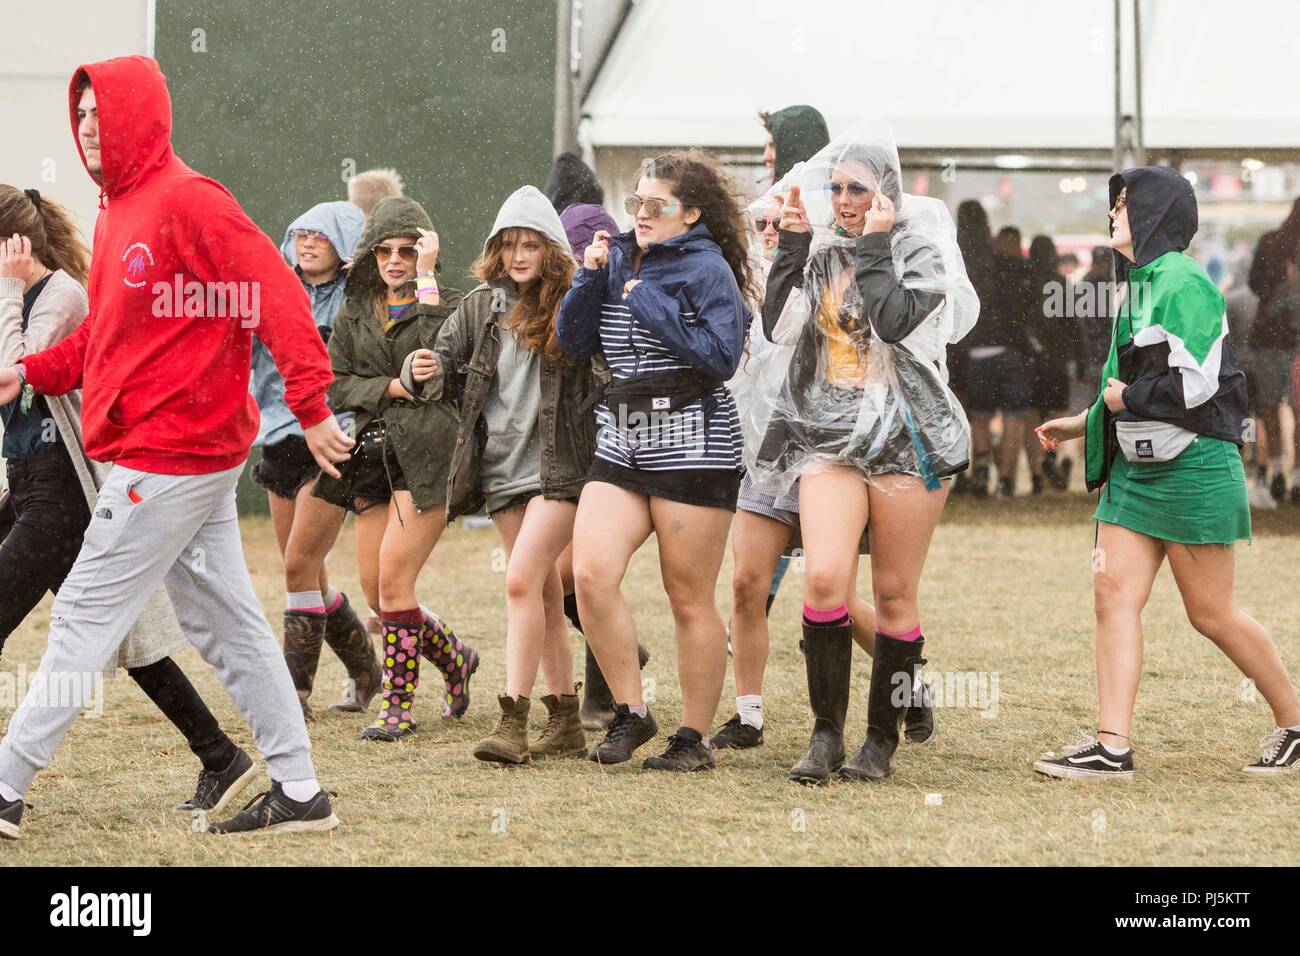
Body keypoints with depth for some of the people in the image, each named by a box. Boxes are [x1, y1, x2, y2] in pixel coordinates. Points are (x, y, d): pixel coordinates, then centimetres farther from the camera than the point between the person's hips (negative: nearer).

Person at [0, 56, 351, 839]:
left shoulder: (187, 201, -15)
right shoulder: (119, 212, 15)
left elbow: (276, 295, -21)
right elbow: (108, 333, 22)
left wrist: (311, 405, -26)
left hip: (172, 452, -10)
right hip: (195, 452, 10)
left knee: (85, 617, -5)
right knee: (226, 621, 11)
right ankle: (299, 792, 14)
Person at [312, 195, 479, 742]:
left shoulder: (444, 305, 1)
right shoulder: (354, 312, 15)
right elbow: (334, 382, 8)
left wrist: (426, 278, -16)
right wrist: (390, 387, -8)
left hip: (424, 456, -6)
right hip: (372, 456, 6)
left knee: (393, 581, -12)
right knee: (376, 593, 5)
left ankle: (399, 705, -1)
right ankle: (454, 658, 30)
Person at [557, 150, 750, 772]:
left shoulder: (706, 268, -5)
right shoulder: (620, 260, 13)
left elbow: (721, 358, -15)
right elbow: (573, 342, 12)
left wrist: (650, 305, -13)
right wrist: (591, 277, -2)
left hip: (692, 444, -6)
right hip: (620, 444, 6)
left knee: (690, 598, 0)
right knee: (590, 572, -13)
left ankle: (694, 738, 10)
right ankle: (630, 713, 0)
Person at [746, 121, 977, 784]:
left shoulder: (918, 248, -1)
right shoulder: (821, 250, 12)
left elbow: (895, 321, -18)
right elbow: (777, 325, 0)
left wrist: (875, 245, -11)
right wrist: (793, 243, -3)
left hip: (906, 435, -3)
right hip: (831, 432, 3)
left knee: (894, 594, 2)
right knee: (824, 577, -14)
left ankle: (883, 739, 14)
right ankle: (826, 734, -7)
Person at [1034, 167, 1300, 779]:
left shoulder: (1183, 282, -15)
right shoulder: (1141, 285, 14)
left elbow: (1195, 384, -21)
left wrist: (1124, 396, -9)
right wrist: (1081, 425, 20)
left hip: (1193, 470, -9)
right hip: (1137, 470, 9)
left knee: (1210, 613, -1)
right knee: (1114, 593, -2)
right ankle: (1113, 746, -4)